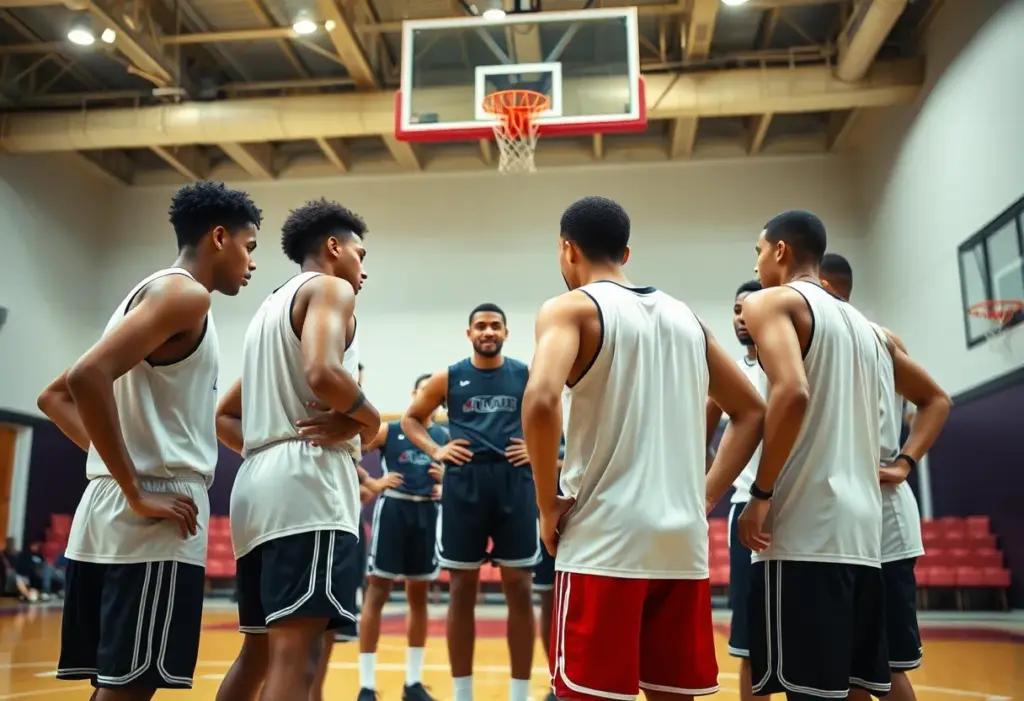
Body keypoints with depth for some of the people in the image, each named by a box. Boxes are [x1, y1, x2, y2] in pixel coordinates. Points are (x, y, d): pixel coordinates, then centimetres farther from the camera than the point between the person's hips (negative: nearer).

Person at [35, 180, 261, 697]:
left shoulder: (147, 295, 20)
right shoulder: (184, 293, -8)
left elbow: (56, 395, 21)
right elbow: (88, 377, -23)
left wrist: (124, 465, 12)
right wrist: (138, 493, -19)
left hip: (107, 510, 9)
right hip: (157, 520, -9)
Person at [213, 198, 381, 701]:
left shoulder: (270, 307, 27)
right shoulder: (330, 289, 0)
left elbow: (225, 418, 27)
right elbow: (322, 372, -20)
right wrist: (370, 420, -5)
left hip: (258, 485, 9)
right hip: (307, 485, -9)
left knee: (259, 648, 16)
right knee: (294, 655, -12)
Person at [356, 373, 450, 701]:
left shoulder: (445, 436, 10)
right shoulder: (388, 430, 0)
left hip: (427, 513, 4)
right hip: (392, 509, -4)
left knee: (419, 596, 10)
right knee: (377, 593, -3)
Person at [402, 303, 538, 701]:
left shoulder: (527, 377, 6)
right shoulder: (448, 378, 6)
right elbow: (411, 418, 16)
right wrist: (435, 451, 0)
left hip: (515, 484, 0)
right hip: (464, 485, 0)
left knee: (519, 588, 3)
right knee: (462, 589, 5)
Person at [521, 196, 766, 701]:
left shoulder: (571, 308, -3)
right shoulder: (685, 316, 16)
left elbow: (541, 401, -21)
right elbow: (752, 412, 19)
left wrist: (549, 506, -9)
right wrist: (705, 496, 16)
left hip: (604, 539, -6)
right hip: (683, 539, 6)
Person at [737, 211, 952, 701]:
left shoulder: (772, 302, -3)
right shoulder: (865, 326, 21)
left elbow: (792, 393, -21)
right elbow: (935, 400, 31)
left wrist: (760, 495, -15)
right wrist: (903, 464, 20)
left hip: (804, 530, -8)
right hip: (863, 528, 8)